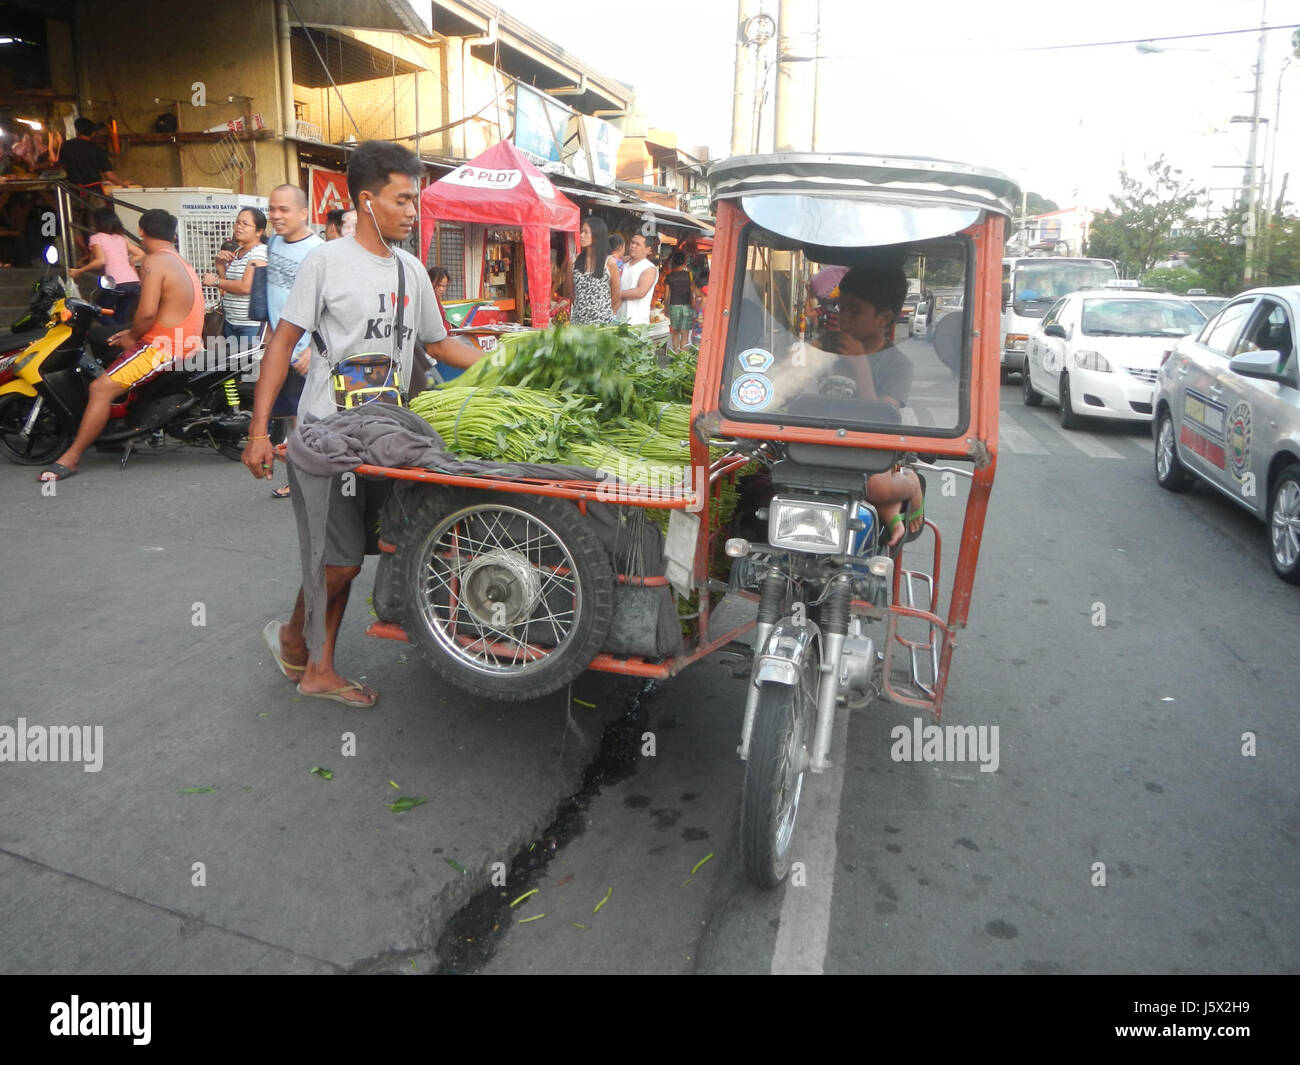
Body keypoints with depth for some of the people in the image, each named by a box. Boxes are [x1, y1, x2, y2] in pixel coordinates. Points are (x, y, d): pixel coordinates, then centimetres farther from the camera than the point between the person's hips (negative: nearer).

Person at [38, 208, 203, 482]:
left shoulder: (154, 262, -14)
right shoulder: (181, 262, 17)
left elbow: (147, 312, -24)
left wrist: (132, 337, -6)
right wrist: (135, 333, 15)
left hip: (165, 348, -11)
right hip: (188, 343, 11)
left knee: (101, 388, -13)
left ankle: (70, 458, -12)